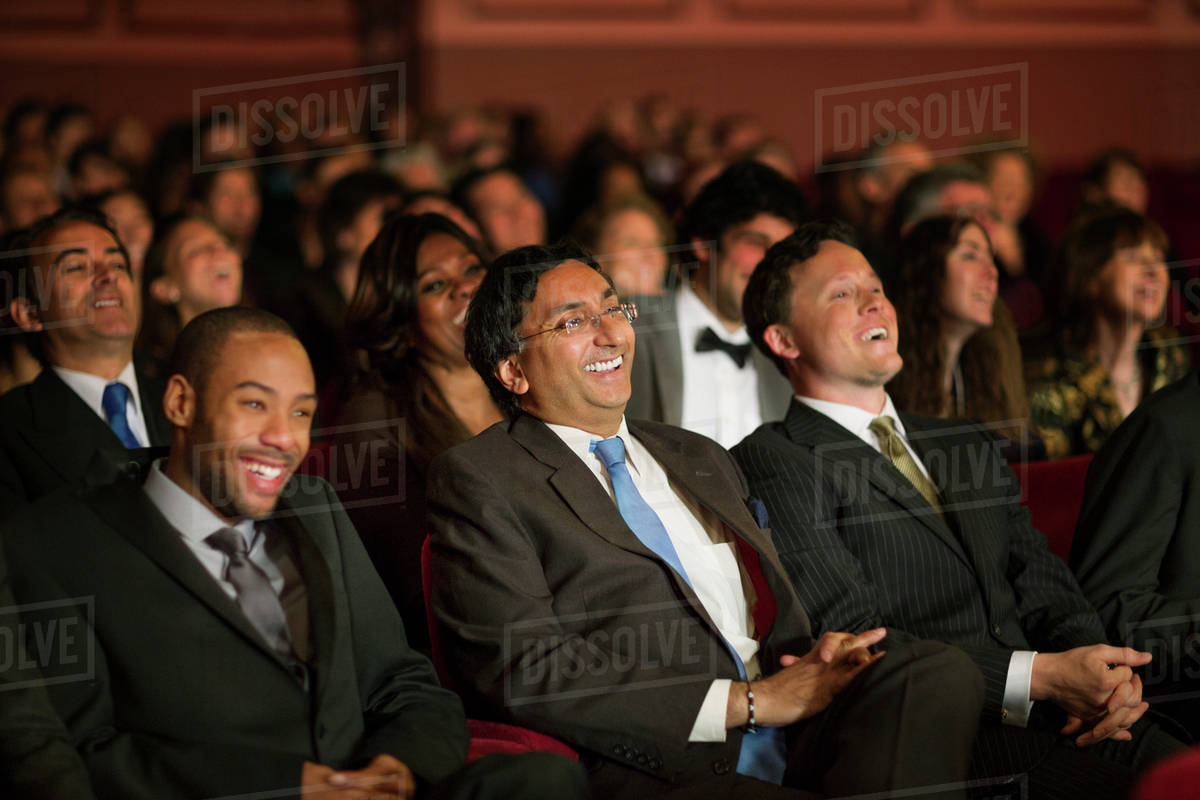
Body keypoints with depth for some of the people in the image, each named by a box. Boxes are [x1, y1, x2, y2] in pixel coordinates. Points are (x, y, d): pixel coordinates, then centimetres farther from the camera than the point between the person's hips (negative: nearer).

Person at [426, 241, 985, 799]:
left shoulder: (700, 460, 28)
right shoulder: (476, 480, 5)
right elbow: (518, 670, -8)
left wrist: (823, 656, 2)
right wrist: (749, 701, -10)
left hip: (793, 752, 8)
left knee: (936, 669, -24)